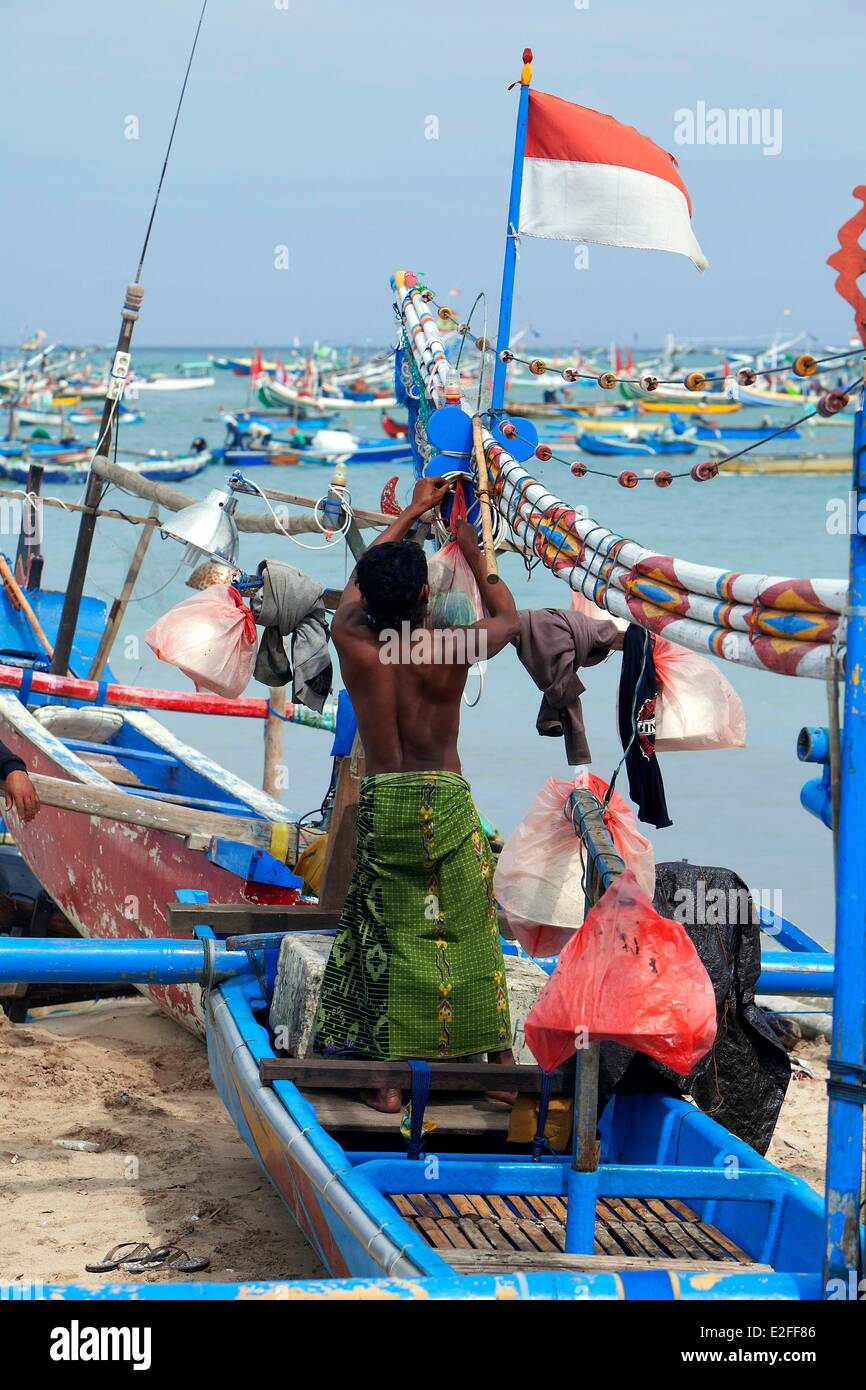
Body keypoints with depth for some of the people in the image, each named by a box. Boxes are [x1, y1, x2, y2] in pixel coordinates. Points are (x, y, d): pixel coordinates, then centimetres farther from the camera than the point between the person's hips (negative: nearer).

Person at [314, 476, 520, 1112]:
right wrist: (476, 558, 24)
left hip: (384, 806, 1)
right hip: (448, 801, -1)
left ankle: (391, 1080, 8)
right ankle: (503, 1065, 18)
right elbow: (509, 617, 12)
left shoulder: (353, 644, -7)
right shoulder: (454, 650, -11)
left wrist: (412, 512, 25)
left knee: (389, 938, 8)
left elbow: (358, 581, 14)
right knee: (473, 932, 10)